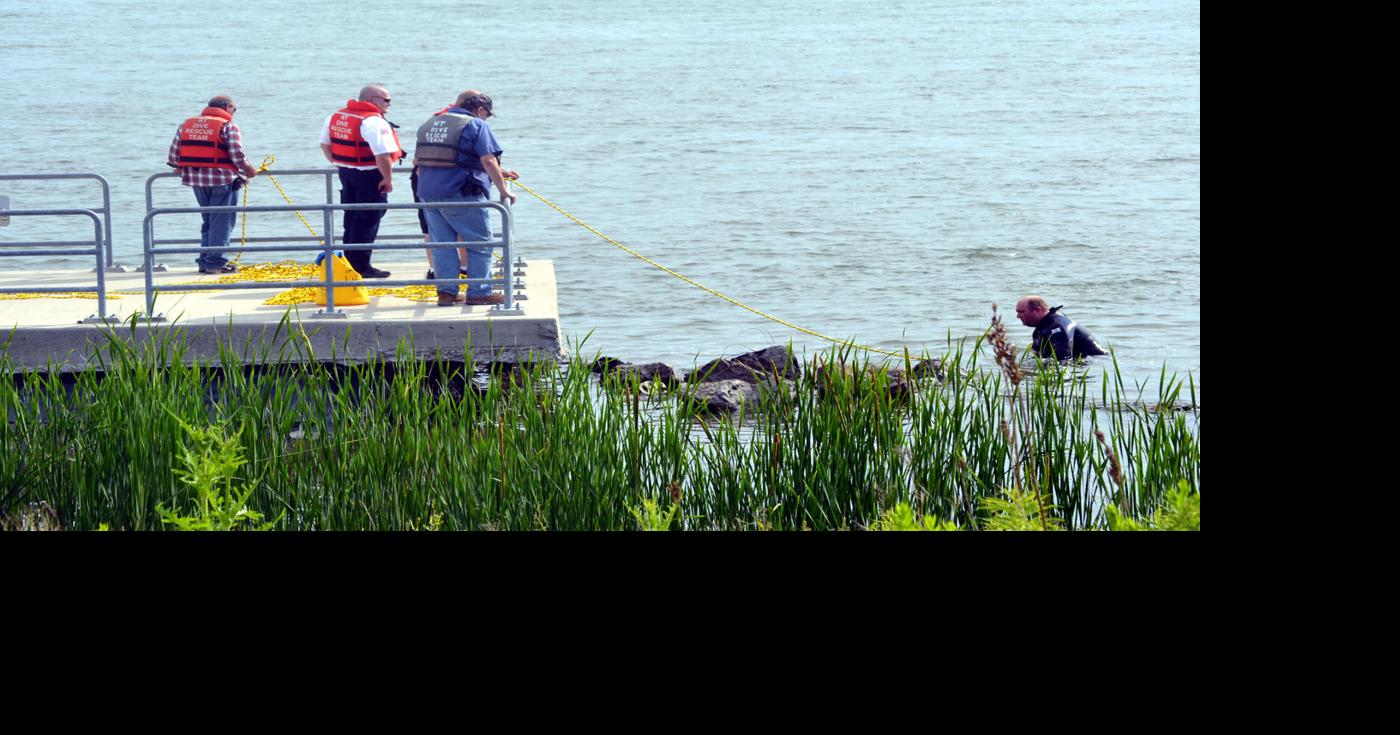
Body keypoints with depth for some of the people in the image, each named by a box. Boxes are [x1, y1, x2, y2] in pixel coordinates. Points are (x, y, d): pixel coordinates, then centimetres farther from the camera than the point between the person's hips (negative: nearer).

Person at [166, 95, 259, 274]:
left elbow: (173, 156, 9)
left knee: (208, 221, 18)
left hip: (195, 179, 6)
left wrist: (183, 168, 25)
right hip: (222, 179, -6)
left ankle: (205, 261, 18)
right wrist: (249, 171, 3)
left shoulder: (186, 125, 11)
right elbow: (237, 155, -13)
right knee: (221, 222, 0)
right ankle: (215, 262, -4)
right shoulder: (228, 126, -7)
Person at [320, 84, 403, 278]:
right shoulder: (374, 122, -20)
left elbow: (325, 143, 18)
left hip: (346, 173, 8)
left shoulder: (336, 116, 8)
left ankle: (349, 263, 24)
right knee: (368, 220, 0)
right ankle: (361, 266, 2)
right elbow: (383, 155, -28)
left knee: (351, 218, 17)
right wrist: (388, 179, -17)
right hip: (369, 176, -8)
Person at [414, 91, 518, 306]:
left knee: (442, 243, 12)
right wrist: (503, 191, -10)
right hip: (461, 192, -6)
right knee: (480, 244, 3)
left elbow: (416, 159, 20)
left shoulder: (429, 125, 16)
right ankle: (479, 292, 2)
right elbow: (489, 161, -14)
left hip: (428, 192, 6)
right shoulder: (476, 126, -5)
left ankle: (446, 291, 10)